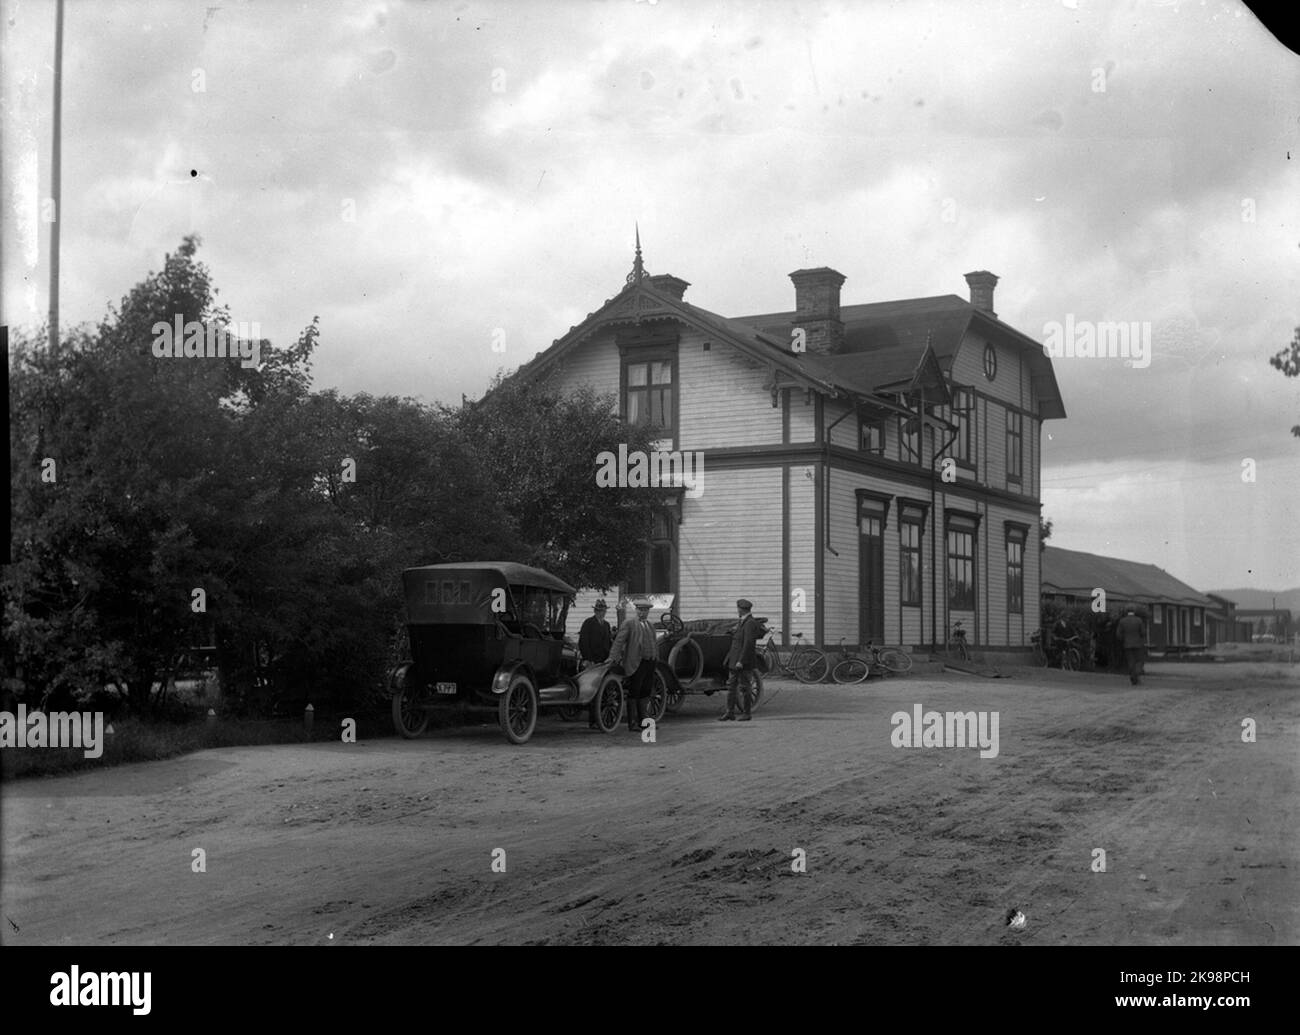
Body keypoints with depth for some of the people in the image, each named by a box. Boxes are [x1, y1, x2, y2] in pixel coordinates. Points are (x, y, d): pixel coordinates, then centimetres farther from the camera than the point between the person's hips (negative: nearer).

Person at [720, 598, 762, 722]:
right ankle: (730, 712, 10)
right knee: (731, 686, 8)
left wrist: (741, 661, -24)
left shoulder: (750, 624, -16)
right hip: (734, 661, 9)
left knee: (744, 688, 0)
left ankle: (746, 713, 9)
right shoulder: (741, 622, 13)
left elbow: (748, 644, -22)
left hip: (744, 662, -9)